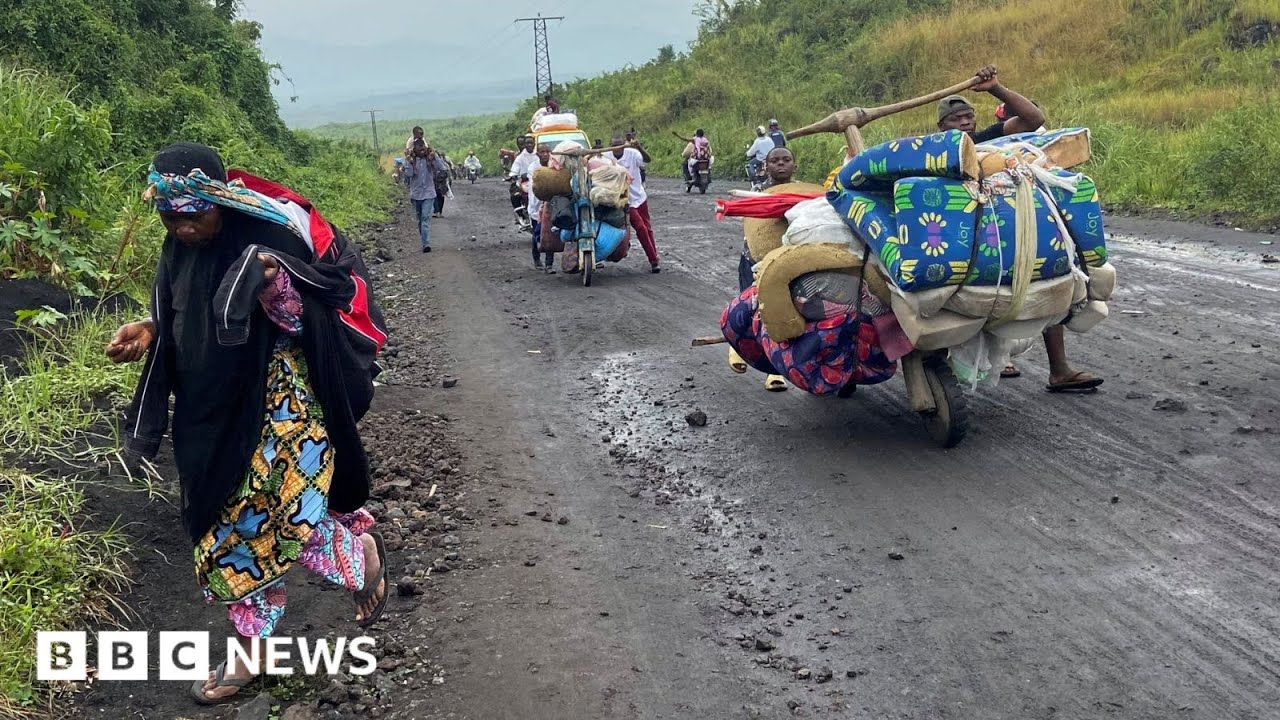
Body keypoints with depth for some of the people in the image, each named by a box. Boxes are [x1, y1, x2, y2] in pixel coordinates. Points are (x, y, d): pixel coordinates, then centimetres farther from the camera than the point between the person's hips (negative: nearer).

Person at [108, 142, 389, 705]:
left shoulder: (266, 241, -18)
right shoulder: (180, 248, 2)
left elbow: (302, 325, -16)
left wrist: (271, 281, -35)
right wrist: (148, 330, -6)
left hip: (276, 408, -6)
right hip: (212, 413, 7)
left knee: (277, 518, -6)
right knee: (236, 524, 12)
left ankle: (362, 549, 26)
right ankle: (252, 647, 26)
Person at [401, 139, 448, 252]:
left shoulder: (430, 159, -1)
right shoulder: (410, 160, -1)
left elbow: (441, 168, -13)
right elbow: (408, 174, -12)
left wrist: (434, 157, -21)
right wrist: (410, 162, -21)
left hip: (428, 194, -2)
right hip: (415, 194, 2)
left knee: (426, 218, -15)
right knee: (420, 219, 13)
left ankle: (426, 244, -23)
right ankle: (425, 242, 26)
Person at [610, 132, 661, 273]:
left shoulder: (632, 153, -12)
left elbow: (647, 159, -26)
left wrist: (639, 148, -43)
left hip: (639, 197, 3)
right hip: (626, 201, -2)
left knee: (647, 228, 11)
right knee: (641, 229, -8)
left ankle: (654, 259, 23)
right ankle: (653, 261, -1)